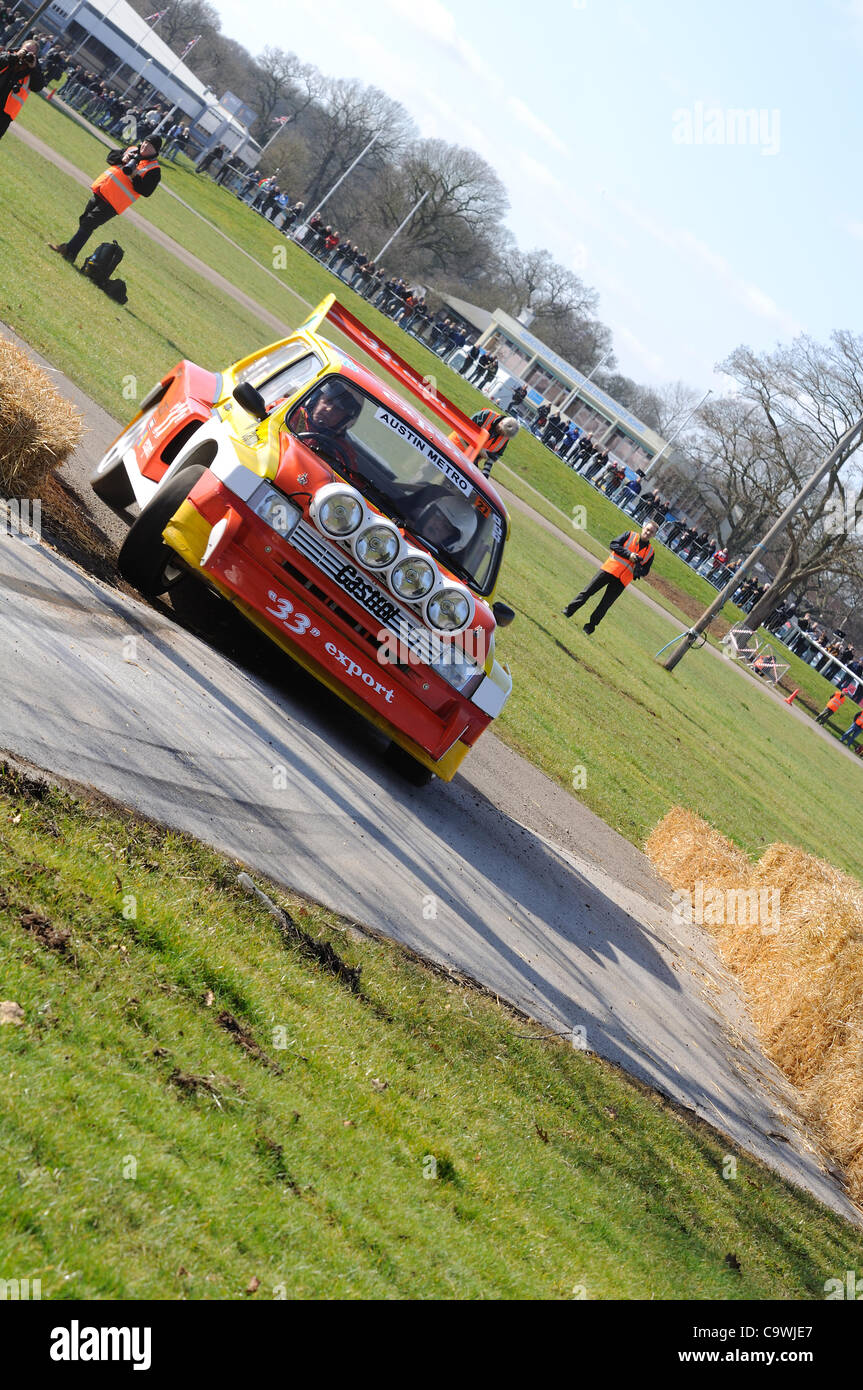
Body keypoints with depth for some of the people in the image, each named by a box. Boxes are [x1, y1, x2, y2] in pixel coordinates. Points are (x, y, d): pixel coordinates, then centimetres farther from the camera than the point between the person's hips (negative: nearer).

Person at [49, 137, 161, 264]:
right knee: (84, 219, 15)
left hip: (113, 203, -7)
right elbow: (111, 155, 14)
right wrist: (122, 158, -5)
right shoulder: (133, 150, 12)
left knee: (88, 224, -14)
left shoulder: (153, 170, -9)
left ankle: (69, 251, -13)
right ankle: (70, 246, 27)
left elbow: (146, 191, -16)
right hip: (101, 191, 7)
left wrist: (134, 176, -24)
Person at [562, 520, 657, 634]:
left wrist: (639, 570, -11)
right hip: (610, 569, -1)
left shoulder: (650, 552, 11)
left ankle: (590, 626, 12)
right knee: (588, 591, -2)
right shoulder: (630, 535, 6)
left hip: (621, 581, 1)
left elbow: (645, 570, 13)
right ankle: (567, 612, 9)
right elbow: (614, 544, -3)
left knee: (605, 605, 2)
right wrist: (628, 554, -13)